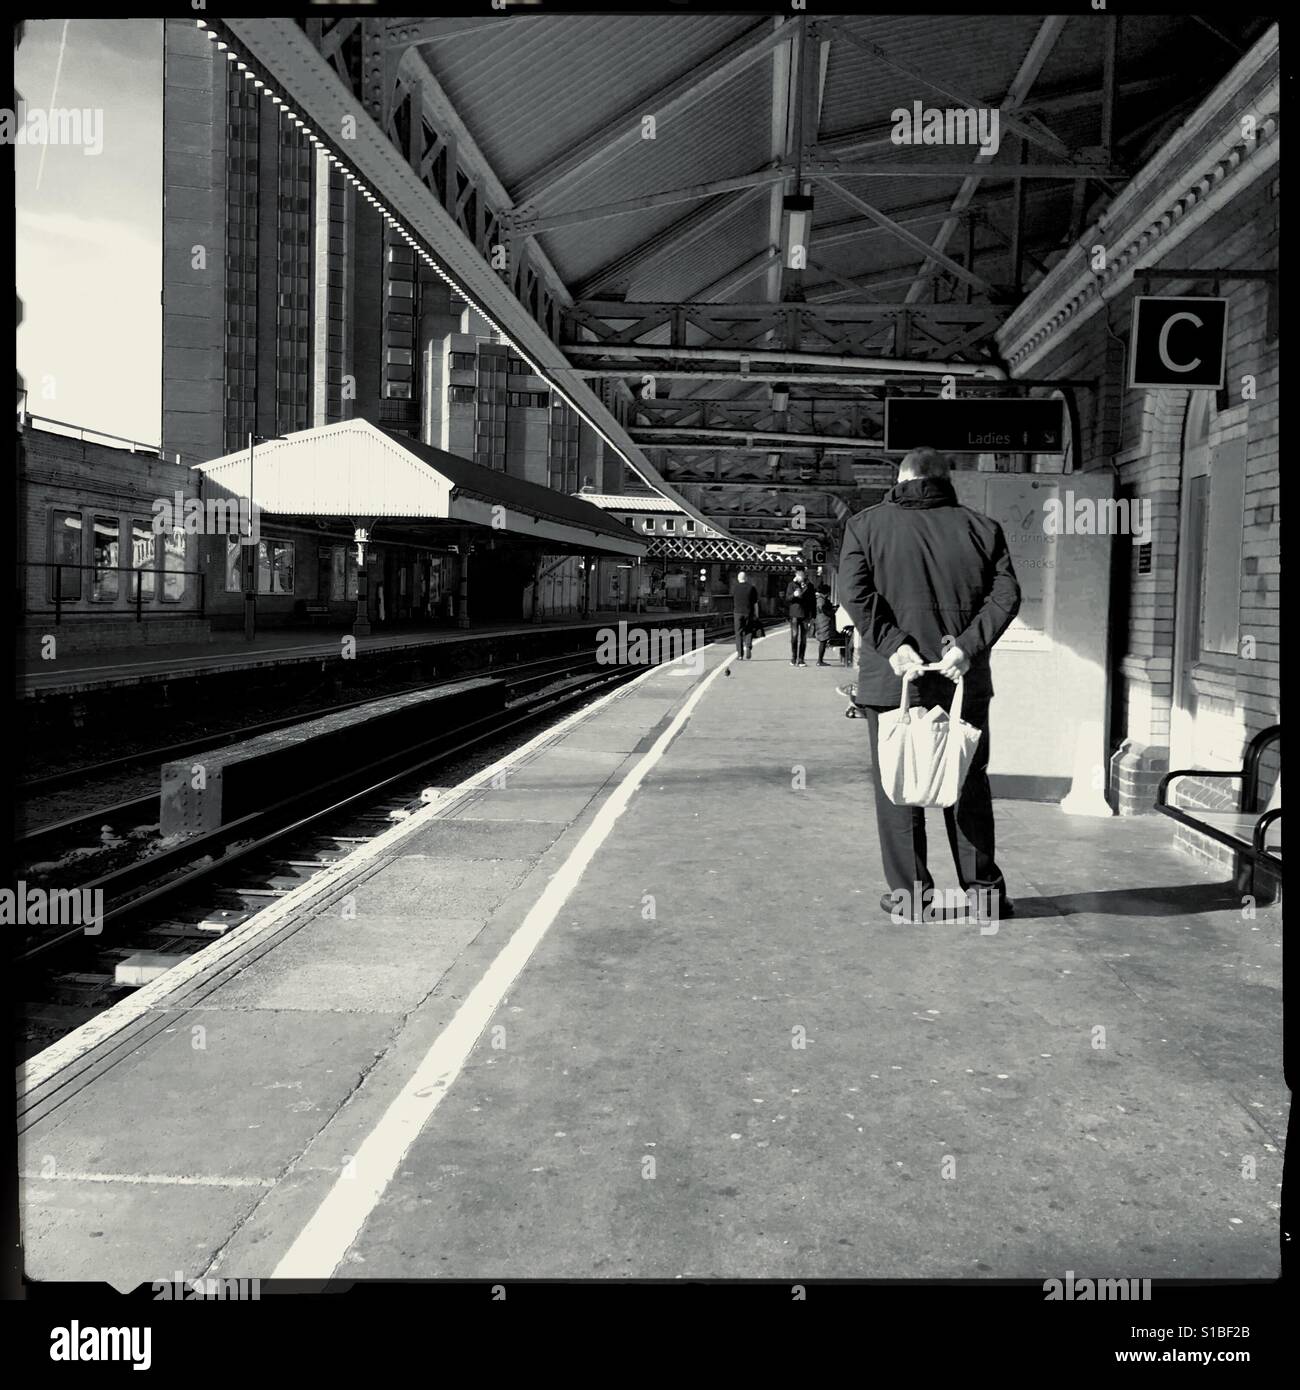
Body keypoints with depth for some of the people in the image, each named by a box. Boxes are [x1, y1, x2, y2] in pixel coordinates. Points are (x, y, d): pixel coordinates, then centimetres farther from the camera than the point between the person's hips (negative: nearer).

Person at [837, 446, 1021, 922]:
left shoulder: (866, 525, 3)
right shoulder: (980, 527, 7)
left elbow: (854, 591, -11)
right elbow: (1006, 594, -4)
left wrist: (892, 644, -15)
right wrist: (968, 646, -11)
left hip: (890, 678, -1)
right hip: (965, 682, 2)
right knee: (969, 784, 11)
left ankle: (908, 891, 9)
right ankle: (983, 890, 16)